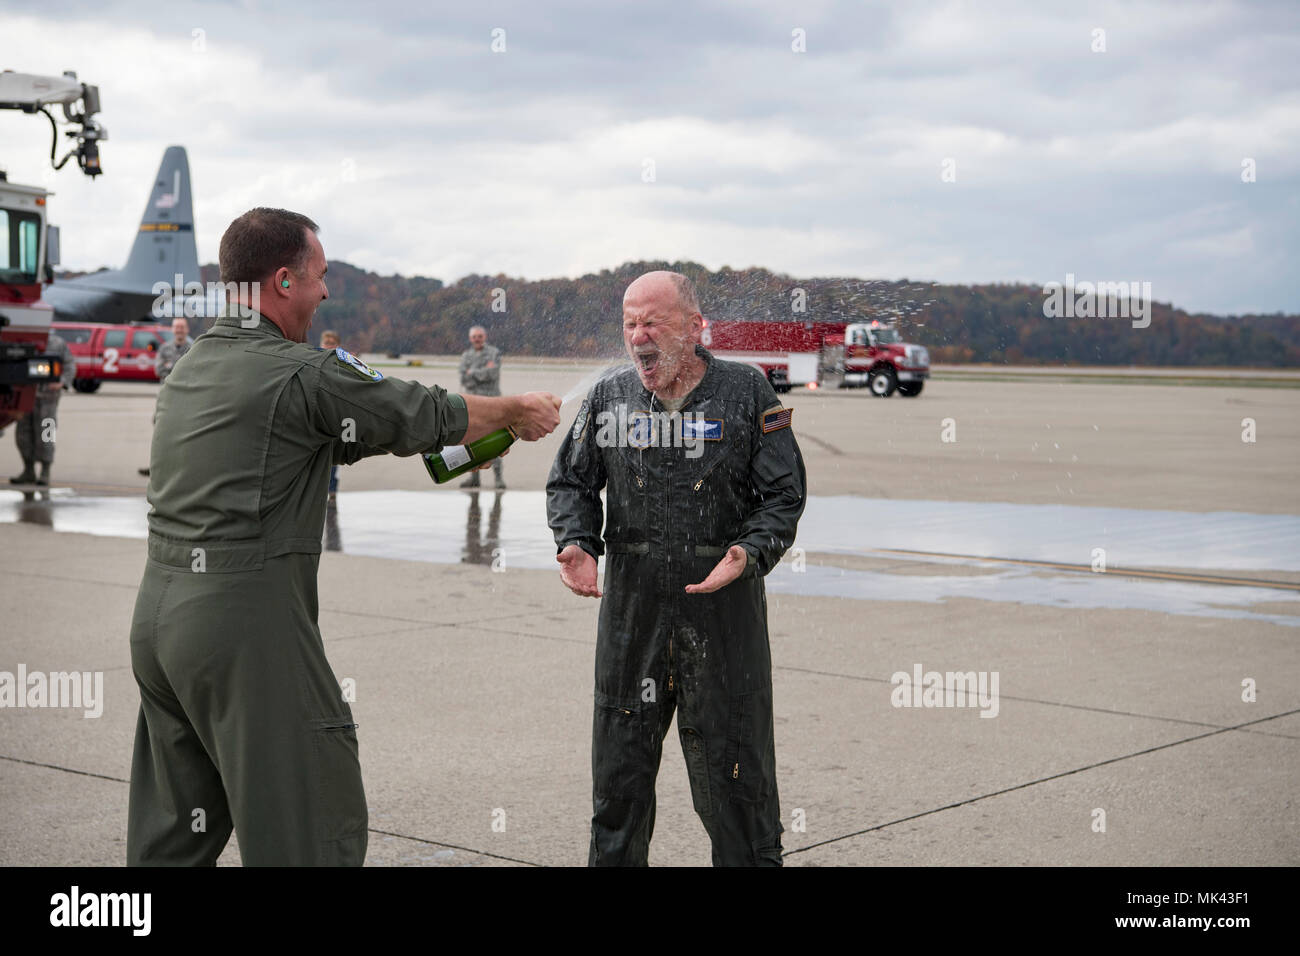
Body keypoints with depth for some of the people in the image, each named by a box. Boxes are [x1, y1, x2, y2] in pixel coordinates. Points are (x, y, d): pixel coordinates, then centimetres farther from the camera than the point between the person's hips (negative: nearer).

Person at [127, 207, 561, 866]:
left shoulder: (190, 367, 14)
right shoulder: (302, 374, -12)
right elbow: (426, 415, -1)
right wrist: (516, 412, 18)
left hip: (158, 609, 9)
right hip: (246, 619, -9)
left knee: (172, 835, 15)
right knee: (314, 831, 0)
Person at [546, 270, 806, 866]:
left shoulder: (746, 392, -1)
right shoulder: (608, 398, 7)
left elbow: (784, 493, 0)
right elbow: (571, 482, 16)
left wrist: (750, 553, -18)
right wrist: (577, 544, -4)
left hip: (723, 598, -2)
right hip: (630, 600, 3)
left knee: (733, 768, 2)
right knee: (620, 761, 10)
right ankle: (613, 861, 25)